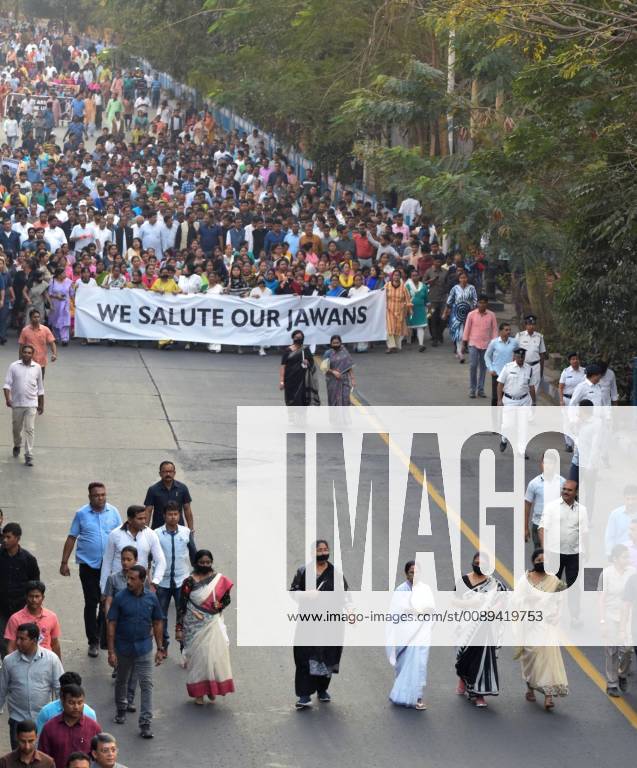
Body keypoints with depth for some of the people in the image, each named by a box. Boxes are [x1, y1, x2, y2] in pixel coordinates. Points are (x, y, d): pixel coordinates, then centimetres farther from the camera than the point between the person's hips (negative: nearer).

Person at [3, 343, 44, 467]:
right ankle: (17, 446, 42)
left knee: (30, 429, -8)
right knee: (17, 428, 15)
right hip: (16, 404, 0)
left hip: (31, 404, 0)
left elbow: (40, 388, 11)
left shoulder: (37, 368, 3)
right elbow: (7, 384, -6)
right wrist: (7, 398, -21)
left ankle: (28, 456, -7)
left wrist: (41, 405, 13)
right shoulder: (14, 367, -2)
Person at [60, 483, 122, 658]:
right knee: (91, 604, 3)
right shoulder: (81, 514, -3)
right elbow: (71, 538, 2)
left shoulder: (113, 512, 0)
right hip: (88, 565, -1)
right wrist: (64, 562, 1)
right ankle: (93, 642, 12)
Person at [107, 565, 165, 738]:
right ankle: (121, 710, 43)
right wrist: (111, 651, -12)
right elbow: (111, 625, -9)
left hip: (144, 648, 0)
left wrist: (160, 648, 3)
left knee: (147, 684, -6)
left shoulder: (151, 598, -6)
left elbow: (157, 623, 4)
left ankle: (145, 723, -5)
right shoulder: (120, 598, -11)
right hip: (123, 648, 0)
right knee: (122, 681, 18)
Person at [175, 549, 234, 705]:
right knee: (197, 656, 1)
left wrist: (219, 606, -10)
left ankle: (212, 689, 16)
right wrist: (179, 628, -4)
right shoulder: (189, 581, -4)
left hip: (213, 625, 1)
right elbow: (181, 606, -2)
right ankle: (198, 693, 11)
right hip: (195, 626, -1)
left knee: (214, 655, -2)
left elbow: (227, 599, 13)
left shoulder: (220, 580, 2)